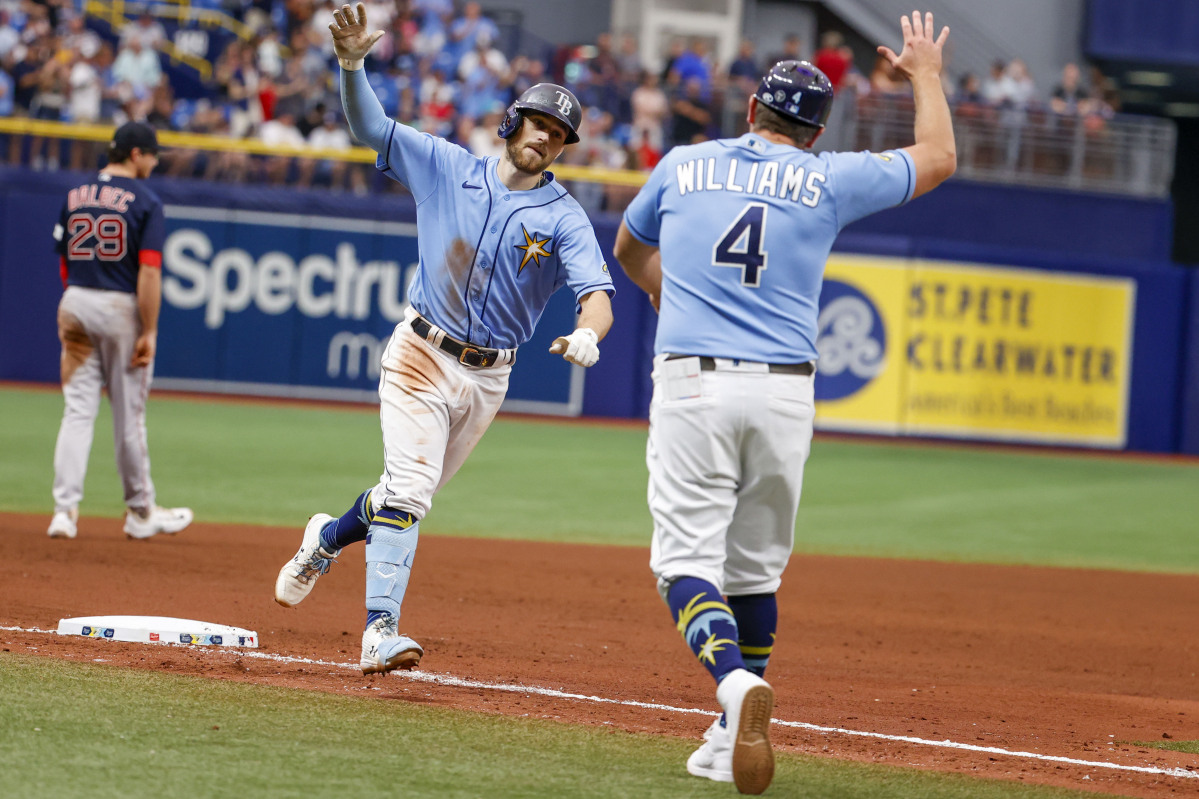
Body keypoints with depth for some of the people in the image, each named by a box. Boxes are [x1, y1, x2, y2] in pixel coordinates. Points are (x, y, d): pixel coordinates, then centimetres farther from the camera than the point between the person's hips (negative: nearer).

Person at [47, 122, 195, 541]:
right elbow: (149, 271, -15)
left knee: (78, 410, 4)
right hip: (122, 308, -4)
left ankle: (65, 508, -8)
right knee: (129, 413, 7)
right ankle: (140, 512, 19)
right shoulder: (145, 200, -8)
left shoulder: (75, 195, 9)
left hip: (76, 303, 4)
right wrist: (149, 332, -13)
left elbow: (65, 264, 15)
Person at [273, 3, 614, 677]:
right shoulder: (448, 167, 2)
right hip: (422, 358, -2)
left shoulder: (565, 217, -2)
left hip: (489, 378, 2)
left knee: (410, 490, 14)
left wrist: (587, 334, -39)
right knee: (409, 488, -17)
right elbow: (372, 126, 2)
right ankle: (382, 632, -23)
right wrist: (353, 63, -17)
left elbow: (597, 294, -15)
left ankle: (329, 538, 44)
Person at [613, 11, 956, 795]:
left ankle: (736, 680, -33)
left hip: (692, 383, -1)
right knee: (755, 566, 13)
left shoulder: (684, 165, 12)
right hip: (784, 392, 1)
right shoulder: (829, 179, 7)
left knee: (688, 556, -5)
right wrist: (927, 75, 39)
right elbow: (939, 158, 22)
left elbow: (630, 248, 31)